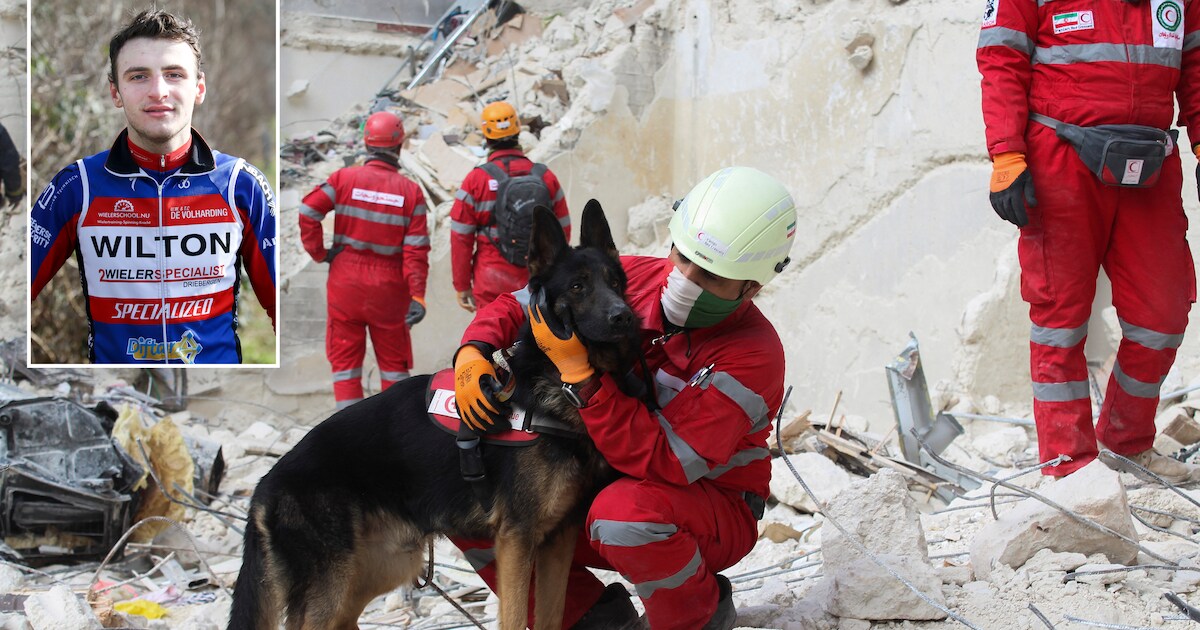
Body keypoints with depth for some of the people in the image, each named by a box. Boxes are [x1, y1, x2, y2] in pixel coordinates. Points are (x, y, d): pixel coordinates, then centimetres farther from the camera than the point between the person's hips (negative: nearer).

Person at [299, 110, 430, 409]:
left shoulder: (344, 178, -5)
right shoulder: (411, 191, -5)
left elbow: (308, 211, -16)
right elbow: (416, 250, -9)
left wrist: (319, 252, -4)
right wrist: (418, 296, -9)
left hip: (346, 282, 0)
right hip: (389, 287, 0)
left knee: (346, 361, 8)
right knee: (393, 362, 14)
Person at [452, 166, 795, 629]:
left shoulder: (751, 356, -26)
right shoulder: (634, 279, -10)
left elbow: (660, 465, -34)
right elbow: (516, 305, 3)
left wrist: (580, 371, -38)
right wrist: (472, 353, -19)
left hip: (713, 515, -6)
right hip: (604, 485, 6)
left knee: (626, 510, -40)